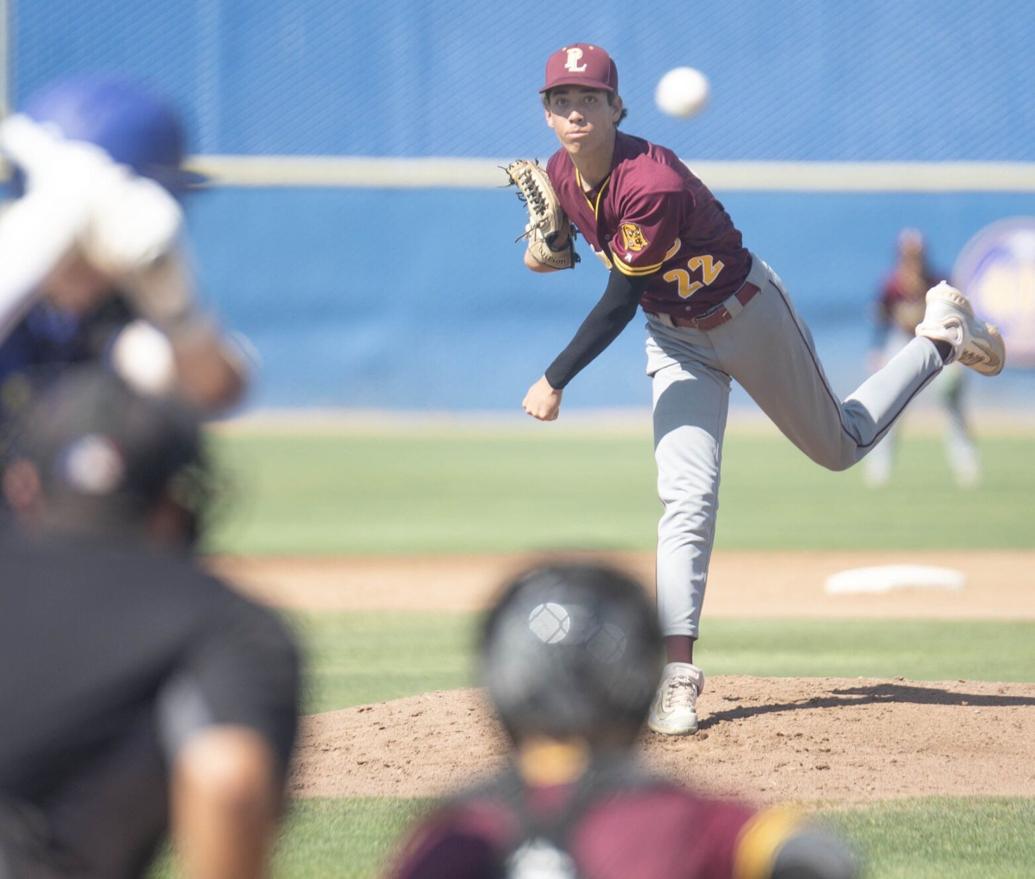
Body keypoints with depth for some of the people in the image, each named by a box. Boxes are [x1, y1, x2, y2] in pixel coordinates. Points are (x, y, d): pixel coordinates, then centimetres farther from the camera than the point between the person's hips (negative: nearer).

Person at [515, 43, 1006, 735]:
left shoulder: (652, 184, -35)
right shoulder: (562, 173, -11)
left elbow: (619, 303, -30)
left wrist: (555, 382, -25)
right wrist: (549, 247, -9)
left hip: (750, 315, -5)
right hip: (677, 339, 5)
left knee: (839, 446, 16)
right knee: (687, 497, -9)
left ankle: (941, 339, 37)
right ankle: (678, 673, -11)